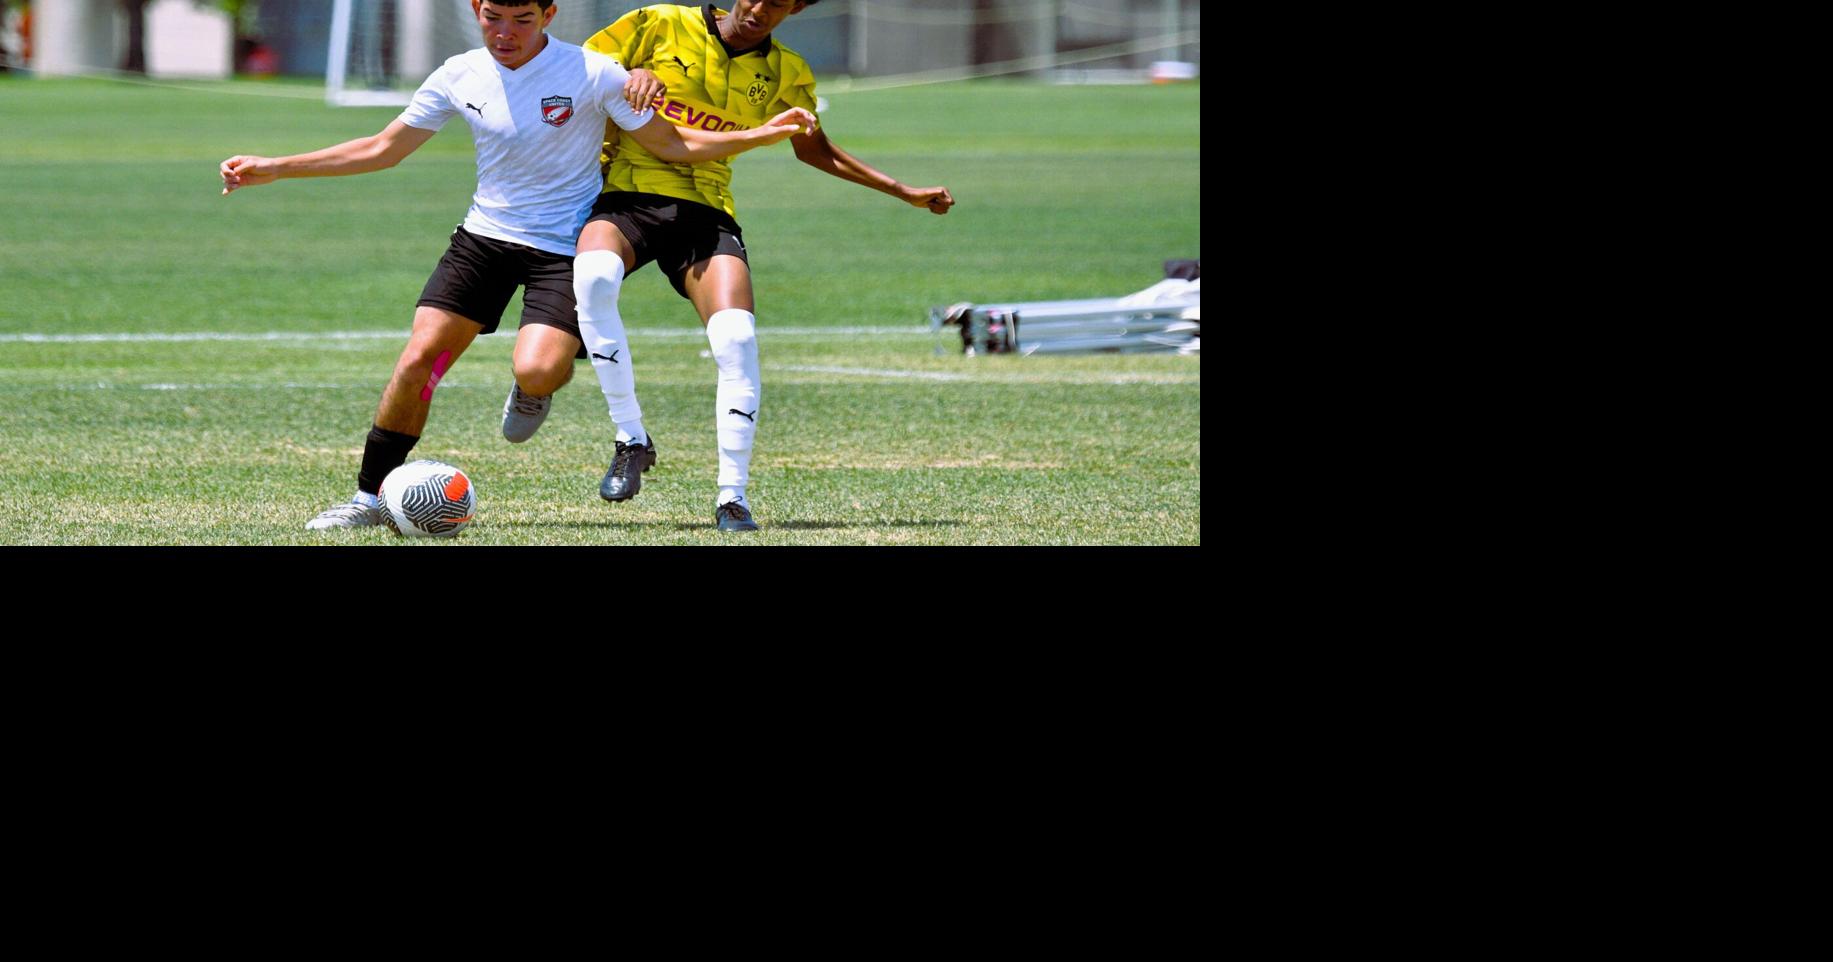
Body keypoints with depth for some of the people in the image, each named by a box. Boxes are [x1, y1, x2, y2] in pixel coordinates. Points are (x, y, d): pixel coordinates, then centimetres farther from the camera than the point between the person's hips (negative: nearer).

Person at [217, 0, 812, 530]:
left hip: (564, 246, -3)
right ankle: (369, 497, 4)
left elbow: (672, 145, -4)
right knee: (417, 360, -10)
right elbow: (384, 150, 10)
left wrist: (762, 134, -16)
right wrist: (274, 170, 7)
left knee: (536, 371, -27)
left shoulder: (594, 75, -11)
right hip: (484, 238, 3)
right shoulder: (460, 78, 0)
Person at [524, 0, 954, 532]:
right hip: (627, 193, -2)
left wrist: (905, 193, 27)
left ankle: (732, 494, -7)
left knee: (737, 337, -22)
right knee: (594, 275, -36)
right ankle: (632, 440, -22)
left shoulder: (786, 75, 10)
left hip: (704, 209, 2)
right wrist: (627, 76, -15)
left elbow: (815, 150, 27)